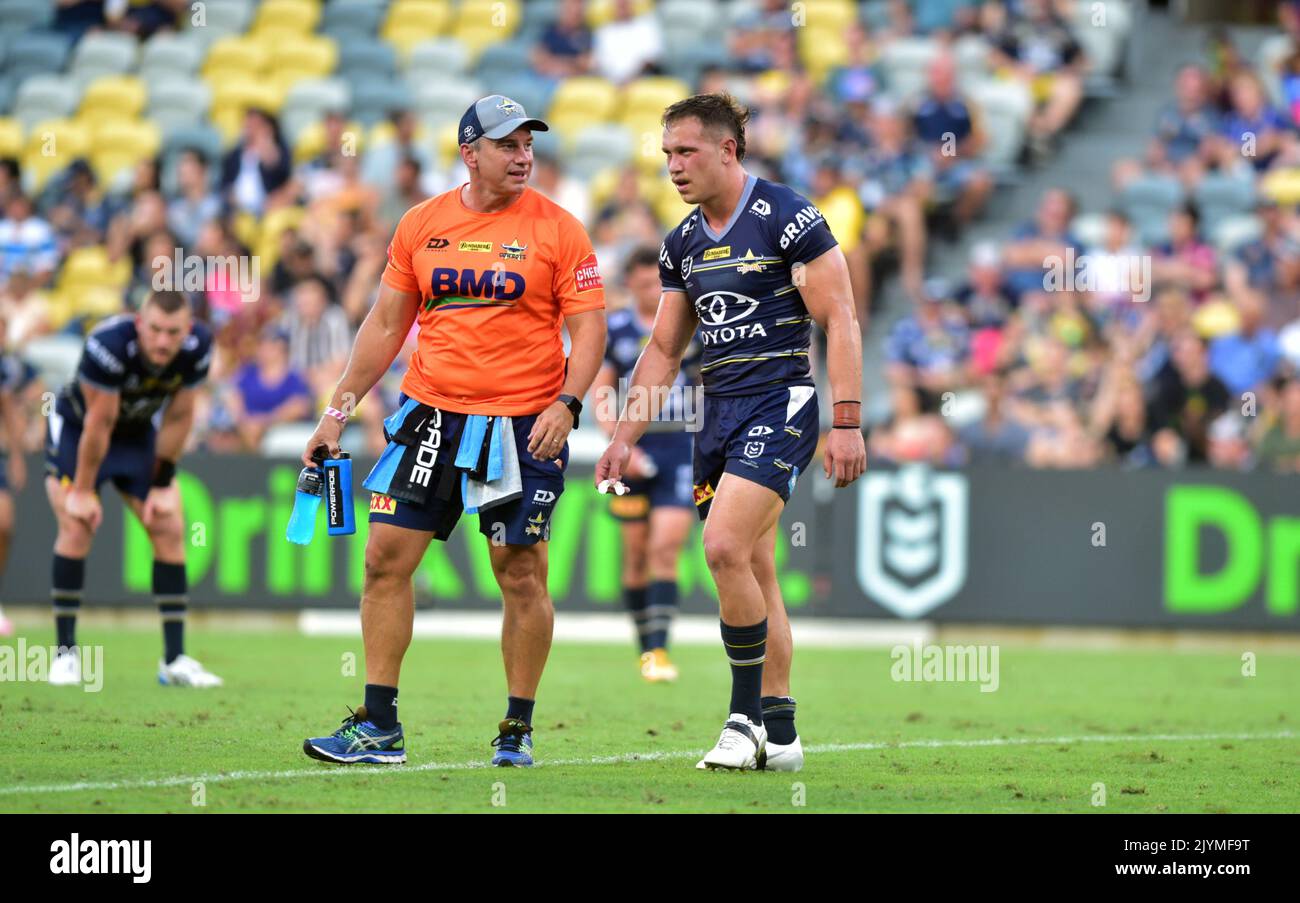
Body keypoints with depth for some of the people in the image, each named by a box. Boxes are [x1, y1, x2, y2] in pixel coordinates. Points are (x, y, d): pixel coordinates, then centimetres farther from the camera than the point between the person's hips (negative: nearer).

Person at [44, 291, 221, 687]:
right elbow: (98, 424, -29)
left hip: (137, 432, 5)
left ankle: (175, 660, 0)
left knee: (170, 529, -4)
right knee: (77, 528, -18)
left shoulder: (197, 346, -23)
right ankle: (66, 652, -7)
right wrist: (83, 491, -20)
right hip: (76, 428, -5)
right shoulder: (109, 344, -38)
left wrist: (163, 484, -6)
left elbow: (178, 417, -10)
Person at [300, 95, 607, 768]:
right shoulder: (420, 225, 7)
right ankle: (378, 726, 5)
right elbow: (385, 325, 14)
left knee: (521, 574, -2)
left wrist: (565, 404, -18)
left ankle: (518, 730, 10)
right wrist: (337, 412, 11)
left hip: (522, 426, -3)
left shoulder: (556, 228, -2)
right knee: (386, 557, -2)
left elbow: (589, 327, -3)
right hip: (430, 413, 3)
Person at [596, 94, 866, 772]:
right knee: (753, 574, 7)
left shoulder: (788, 220, -9)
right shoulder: (682, 245, 13)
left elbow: (839, 321, -10)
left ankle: (746, 716, -11)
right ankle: (779, 735, 12)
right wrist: (625, 437, 15)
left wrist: (847, 422, -17)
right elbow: (663, 349, 20)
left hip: (779, 406, -7)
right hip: (717, 412, 8)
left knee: (725, 547, -21)